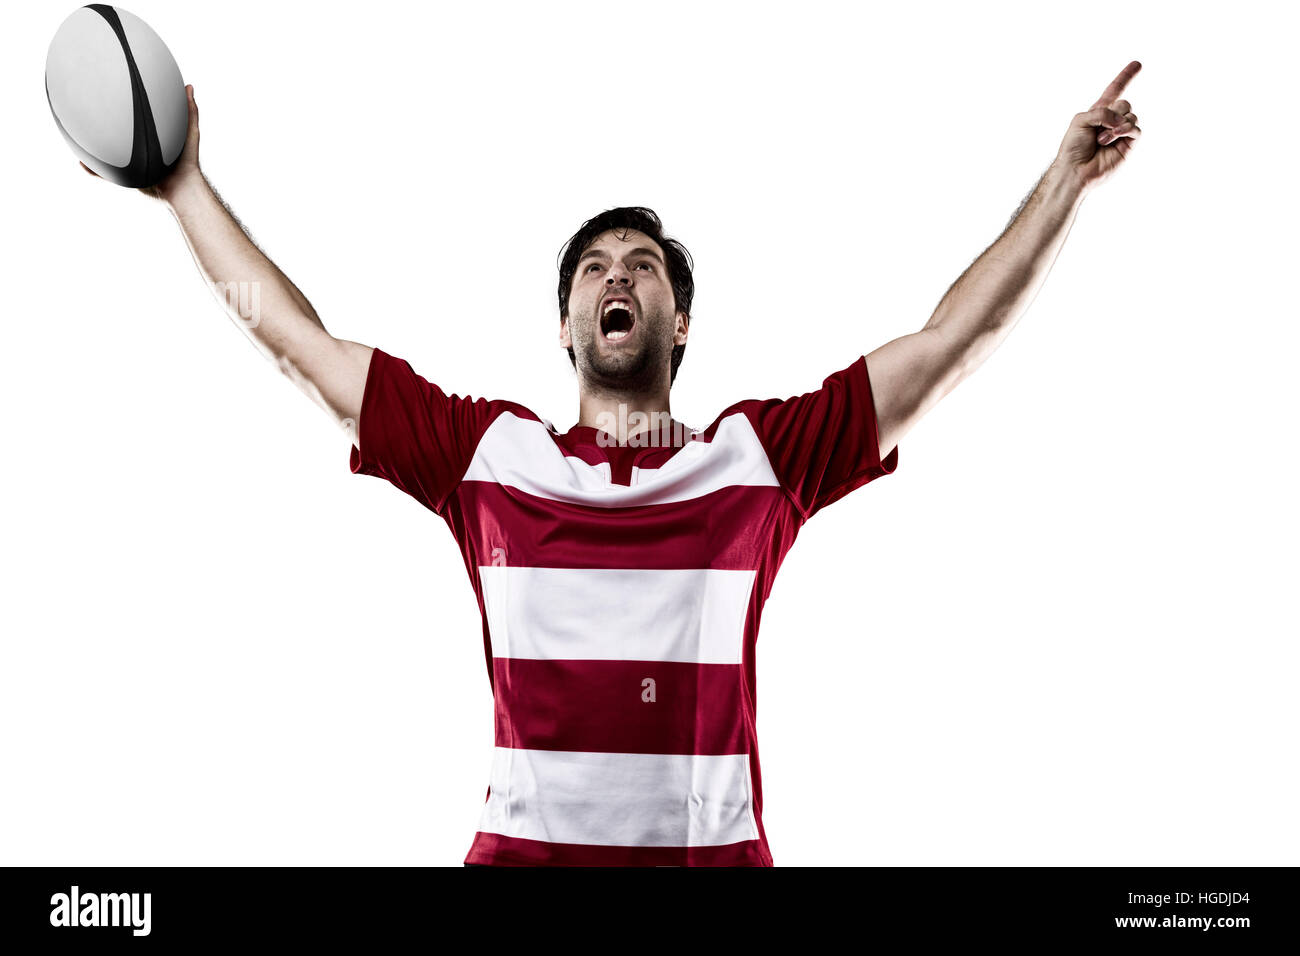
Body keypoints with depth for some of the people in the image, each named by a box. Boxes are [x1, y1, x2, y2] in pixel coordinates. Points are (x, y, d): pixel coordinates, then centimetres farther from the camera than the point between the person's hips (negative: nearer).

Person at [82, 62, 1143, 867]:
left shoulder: (760, 457, 6)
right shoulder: (487, 452, 8)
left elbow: (957, 338, 8)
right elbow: (296, 338, 14)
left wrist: (1068, 178, 9)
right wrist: (187, 184, 18)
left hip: (718, 847, 0)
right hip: (522, 844, 0)